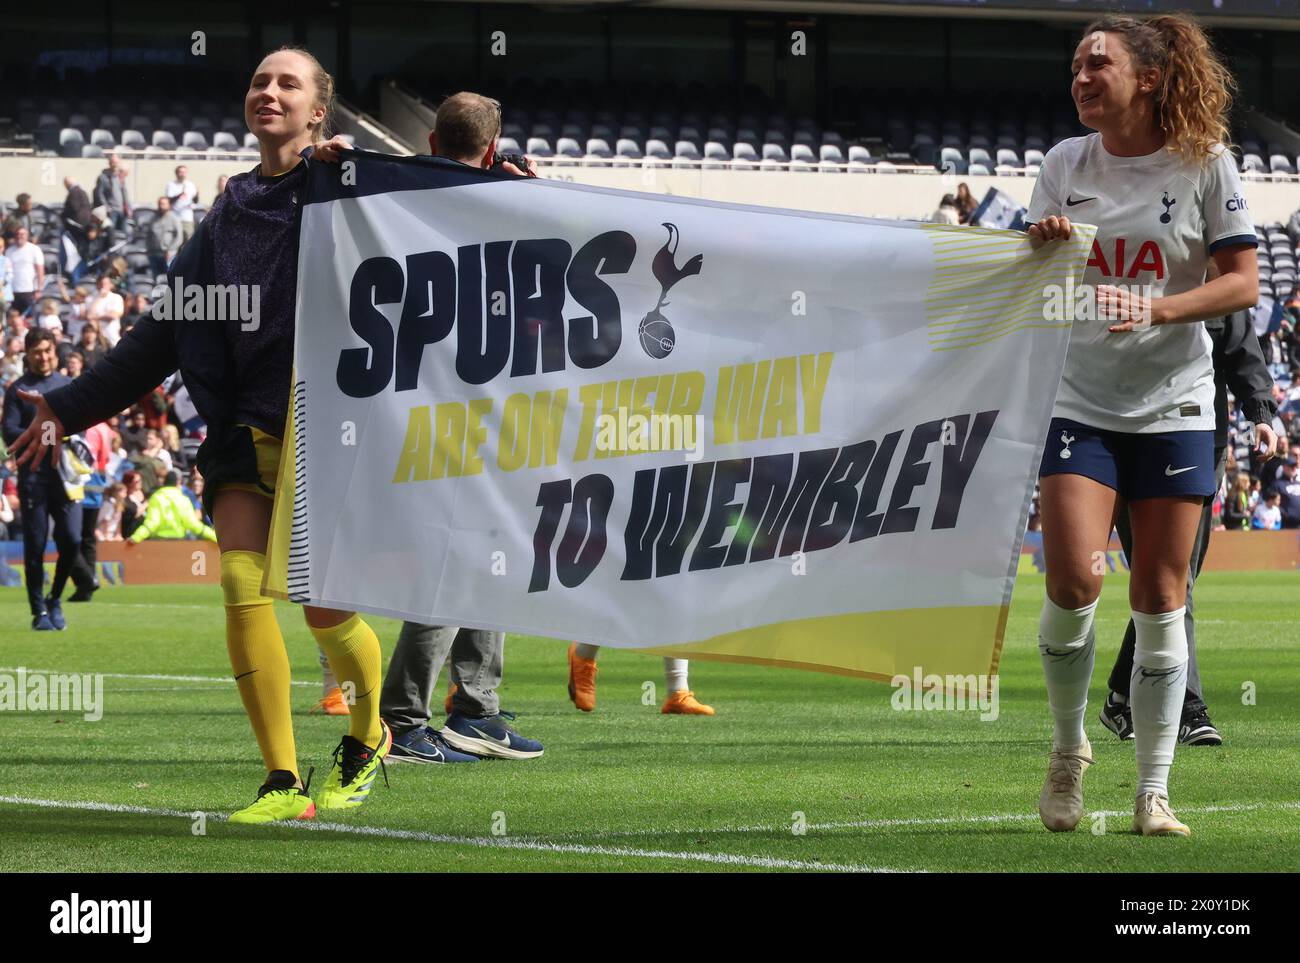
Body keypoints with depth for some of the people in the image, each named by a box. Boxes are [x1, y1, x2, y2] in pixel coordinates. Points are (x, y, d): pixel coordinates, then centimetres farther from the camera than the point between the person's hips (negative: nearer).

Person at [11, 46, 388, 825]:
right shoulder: (229, 215, 16)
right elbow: (164, 336, 20)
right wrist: (68, 408, 20)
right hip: (242, 431, 4)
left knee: (327, 606, -2)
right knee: (243, 583, -13)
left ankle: (368, 734, 28)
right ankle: (284, 783, -10)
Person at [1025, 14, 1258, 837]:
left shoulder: (1205, 164, -2)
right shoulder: (1065, 165, 6)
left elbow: (1243, 282, -4)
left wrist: (1156, 311, -19)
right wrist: (1042, 250, -13)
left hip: (1173, 408, -1)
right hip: (1081, 404, 1)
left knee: (1160, 600, -1)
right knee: (1073, 583, -14)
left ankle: (1154, 792, 7)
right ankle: (1069, 749, 10)